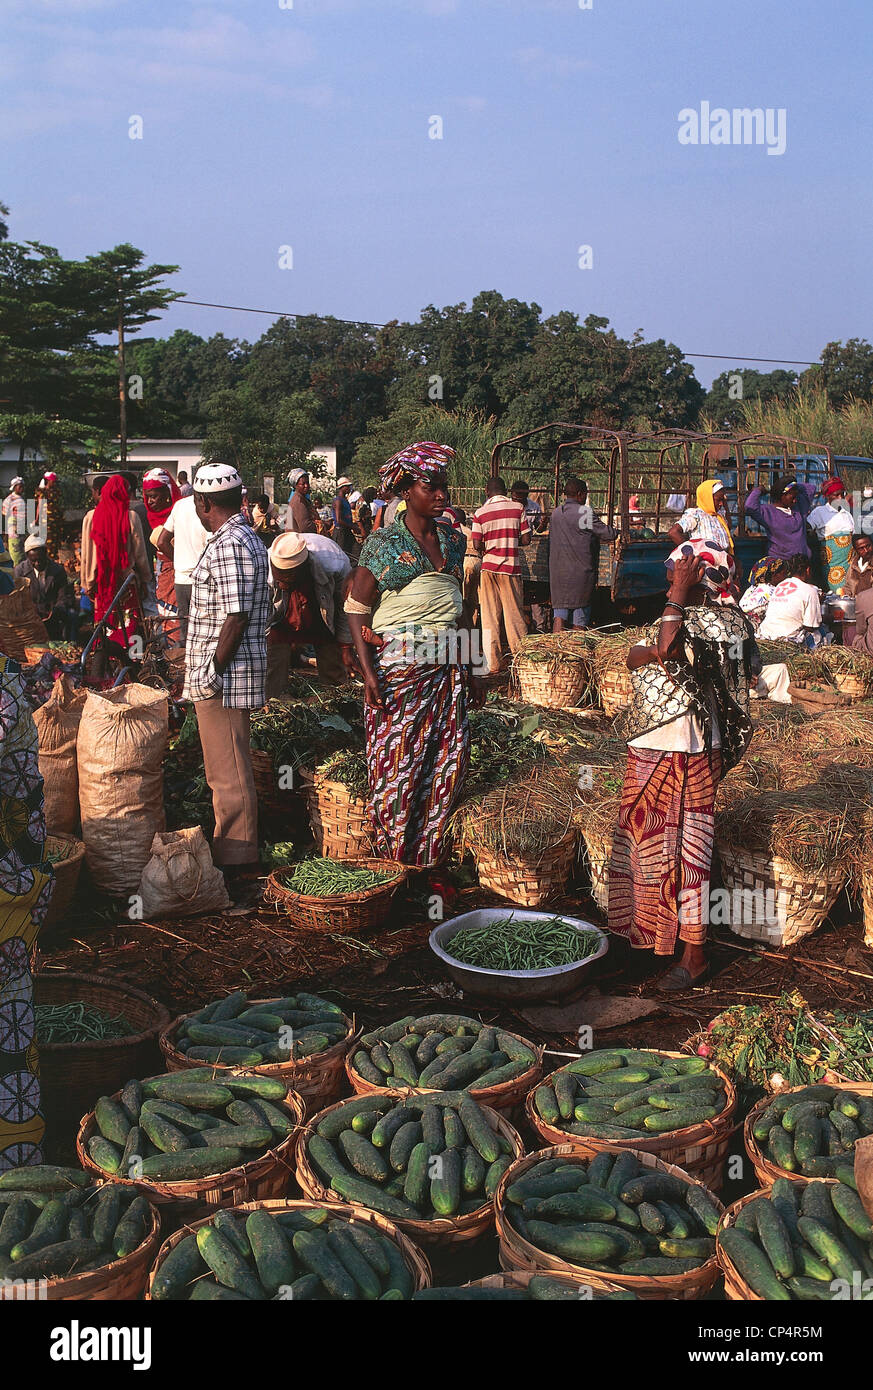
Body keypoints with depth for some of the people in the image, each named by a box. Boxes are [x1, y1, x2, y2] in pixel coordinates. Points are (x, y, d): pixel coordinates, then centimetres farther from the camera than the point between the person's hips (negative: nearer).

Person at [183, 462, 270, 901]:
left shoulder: (229, 546, -18)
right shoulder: (242, 538, 15)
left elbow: (236, 617, -23)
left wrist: (213, 672, -18)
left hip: (222, 678, -11)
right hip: (226, 676, 11)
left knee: (229, 773, -5)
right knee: (228, 769, 19)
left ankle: (234, 870, 2)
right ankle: (232, 853, 30)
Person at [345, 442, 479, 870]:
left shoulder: (453, 538, 12)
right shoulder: (384, 542, -4)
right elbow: (357, 609, -4)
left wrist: (468, 668, 18)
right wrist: (368, 670, -14)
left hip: (446, 667, 5)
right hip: (399, 662, -5)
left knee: (447, 763, 5)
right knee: (397, 763, -1)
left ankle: (427, 863, 18)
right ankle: (393, 867, 12)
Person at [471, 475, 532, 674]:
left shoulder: (480, 513, -1)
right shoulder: (517, 508, -1)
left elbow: (477, 545, -6)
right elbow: (526, 539, -2)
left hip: (488, 568, 0)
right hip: (511, 568, 0)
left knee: (489, 618, 4)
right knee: (514, 615, 7)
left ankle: (492, 665, 4)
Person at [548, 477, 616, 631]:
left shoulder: (555, 513, 10)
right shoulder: (584, 512, -11)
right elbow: (607, 534, -9)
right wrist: (619, 532, 11)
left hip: (557, 573, 5)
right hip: (580, 573, -5)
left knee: (559, 614, 4)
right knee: (579, 619, 4)